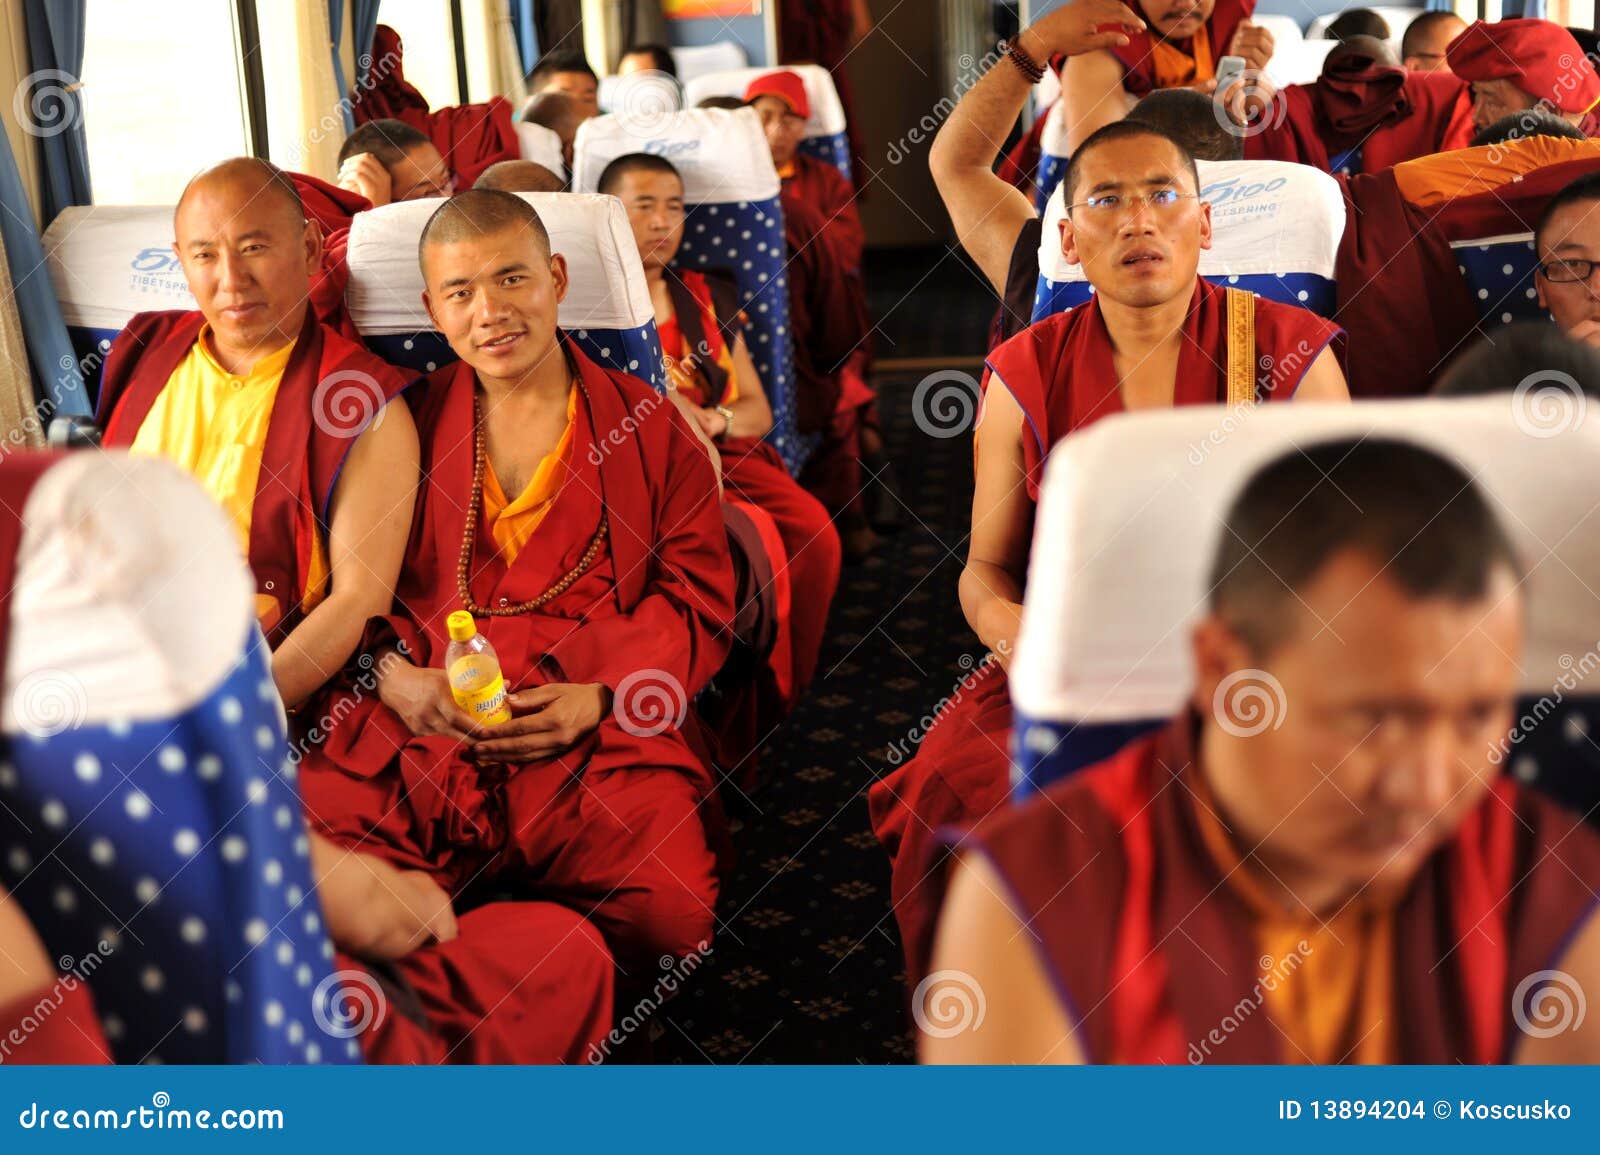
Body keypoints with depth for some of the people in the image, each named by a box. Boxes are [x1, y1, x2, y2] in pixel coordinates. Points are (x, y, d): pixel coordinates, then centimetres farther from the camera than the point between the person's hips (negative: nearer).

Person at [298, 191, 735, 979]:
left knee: (668, 912, -25)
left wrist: (601, 695, -8)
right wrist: (392, 675, -7)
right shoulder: (406, 424, 15)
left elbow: (699, 601, 9)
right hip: (412, 734, 1)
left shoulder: (647, 426, 12)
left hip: (597, 736, -1)